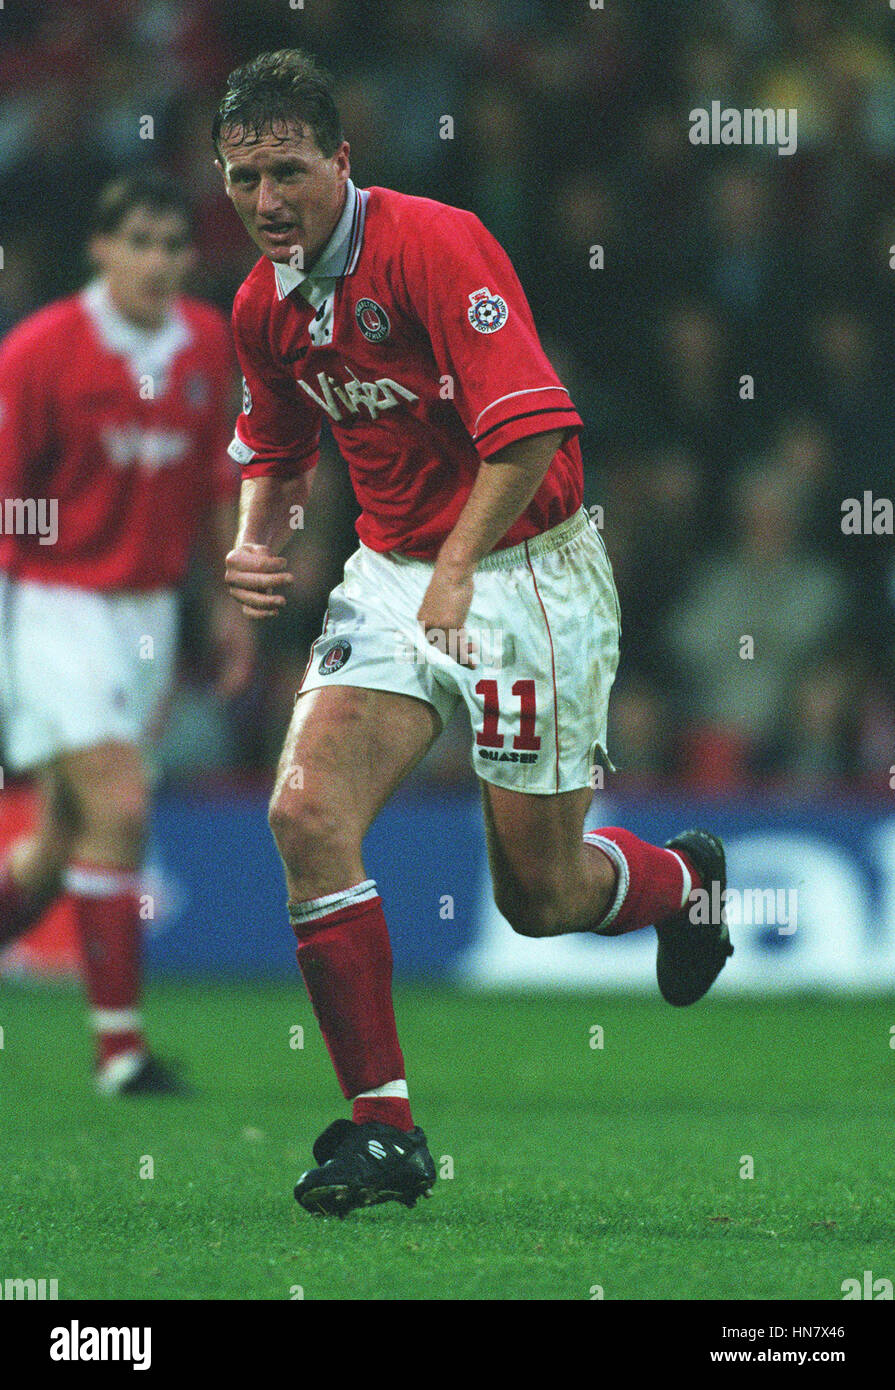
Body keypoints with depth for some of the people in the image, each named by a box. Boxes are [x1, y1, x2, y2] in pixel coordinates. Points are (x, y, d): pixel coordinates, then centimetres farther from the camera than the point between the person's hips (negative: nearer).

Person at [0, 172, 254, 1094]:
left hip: (147, 610, 6)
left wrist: (230, 599, 13)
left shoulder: (209, 344, 4)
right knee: (117, 808, -15)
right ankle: (118, 1043, -9)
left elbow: (219, 482, 14)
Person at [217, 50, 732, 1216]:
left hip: (530, 571, -6)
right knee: (307, 812, -17)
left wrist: (457, 572, -31)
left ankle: (687, 879, 39)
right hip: (392, 571, 6)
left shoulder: (435, 245, -19)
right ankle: (382, 1126, -10)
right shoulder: (264, 307, 4)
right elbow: (279, 456, 20)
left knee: (540, 895, 1)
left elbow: (534, 426, -26)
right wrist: (257, 541, 0)